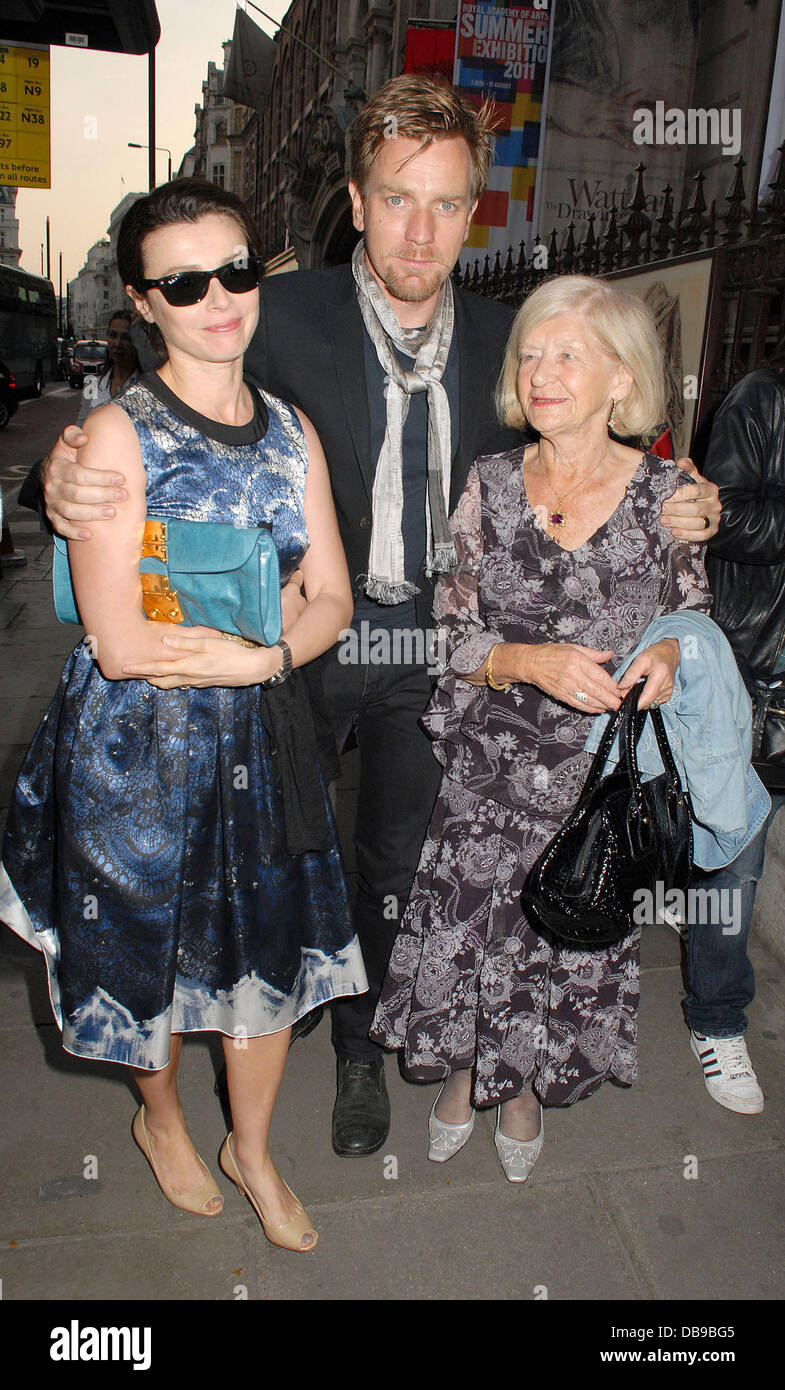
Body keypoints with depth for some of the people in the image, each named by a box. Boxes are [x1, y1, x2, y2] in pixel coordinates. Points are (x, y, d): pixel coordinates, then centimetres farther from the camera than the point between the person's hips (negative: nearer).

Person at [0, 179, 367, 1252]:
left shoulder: (292, 431, 3)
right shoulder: (117, 435, -14)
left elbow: (333, 603, 0)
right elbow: (119, 644, -21)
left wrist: (257, 654, -20)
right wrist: (277, 608, -16)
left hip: (261, 736, 4)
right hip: (137, 746, -4)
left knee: (268, 944, 15)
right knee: (147, 943, 16)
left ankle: (251, 1148, 43)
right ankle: (160, 1118, 49)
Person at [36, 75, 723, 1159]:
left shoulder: (501, 338, -1)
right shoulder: (286, 316, -11)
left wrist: (658, 516, -9)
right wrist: (74, 480, -35)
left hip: (431, 648, 3)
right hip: (307, 634, -2)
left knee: (395, 864, 16)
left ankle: (361, 1046, 43)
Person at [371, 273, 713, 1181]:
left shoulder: (666, 493, -6)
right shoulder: (489, 488, -4)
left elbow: (695, 614, 7)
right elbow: (450, 632, -2)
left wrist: (667, 653, -15)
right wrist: (530, 664, -20)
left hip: (606, 768, 0)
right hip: (494, 763, 0)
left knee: (573, 936, 12)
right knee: (472, 927, 6)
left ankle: (526, 1086, 44)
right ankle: (463, 1070, 40)